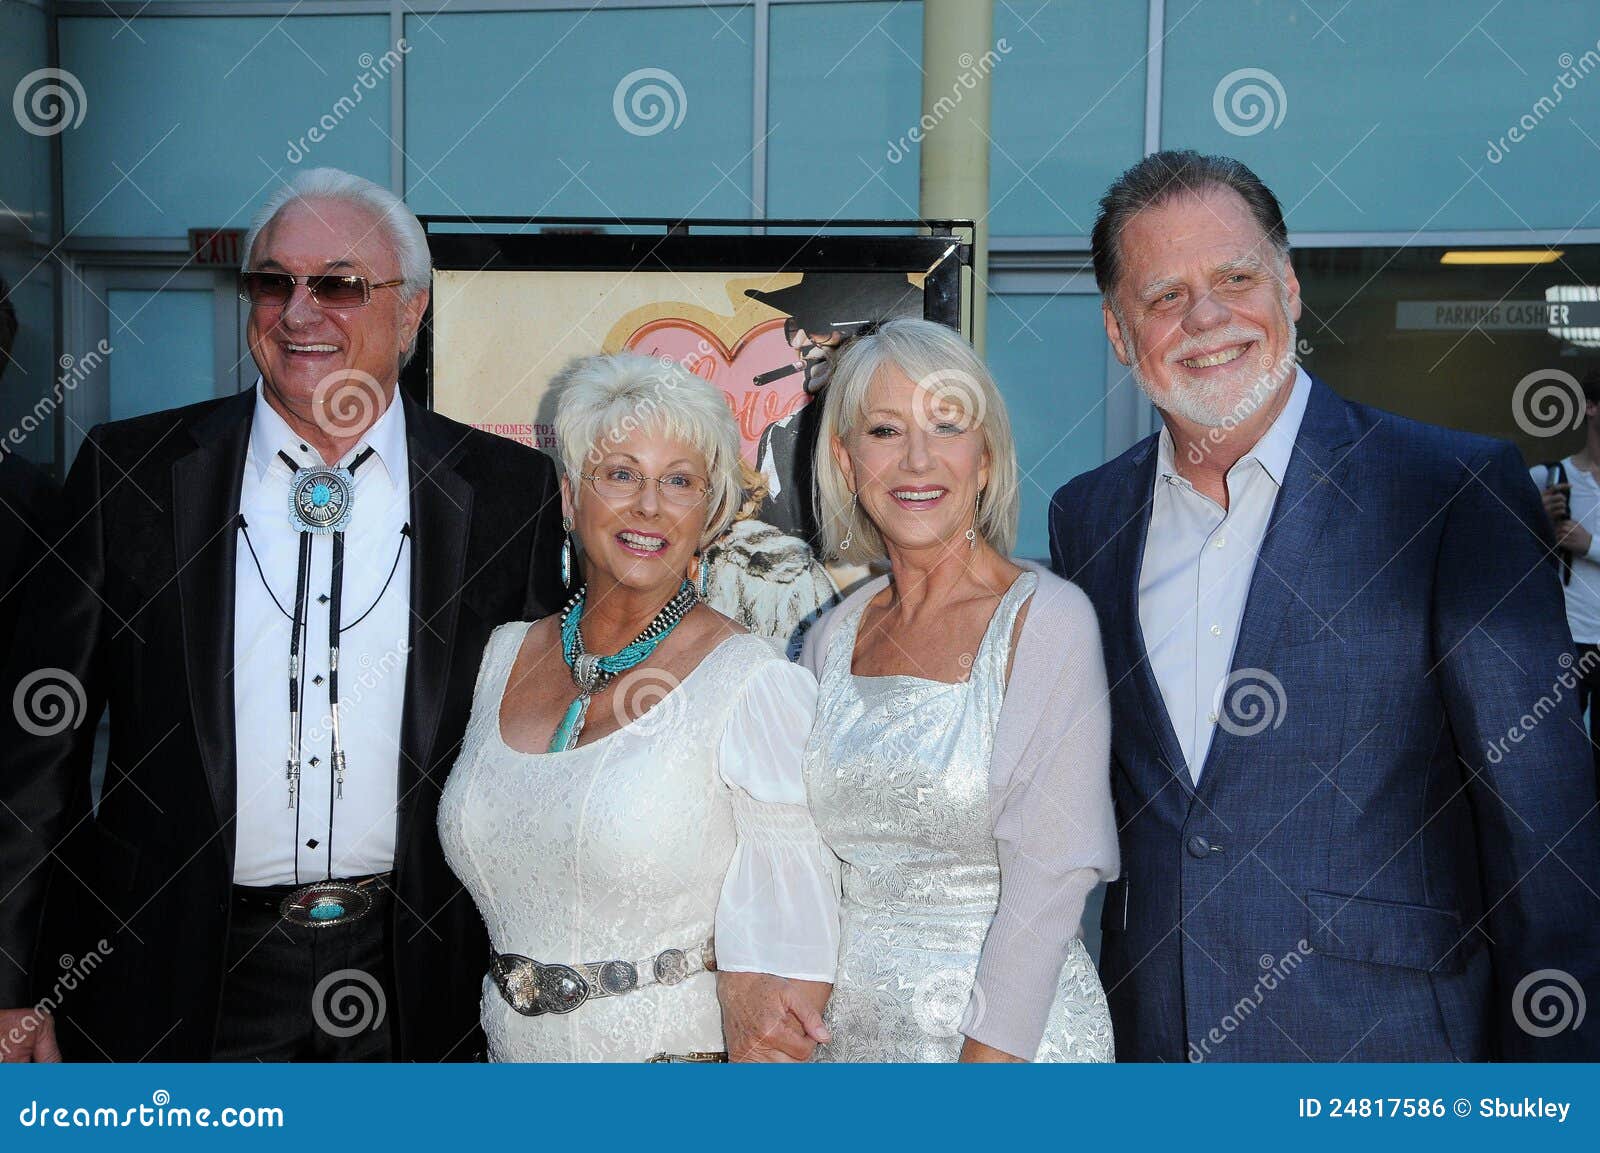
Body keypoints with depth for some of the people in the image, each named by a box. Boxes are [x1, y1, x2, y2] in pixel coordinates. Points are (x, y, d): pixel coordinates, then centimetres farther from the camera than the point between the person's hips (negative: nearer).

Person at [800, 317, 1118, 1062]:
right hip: (848, 1026, 5)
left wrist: (986, 1056, -20)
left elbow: (1049, 877, -17)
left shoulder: (1049, 620, -13)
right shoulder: (831, 637, 2)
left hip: (1012, 1031, -4)